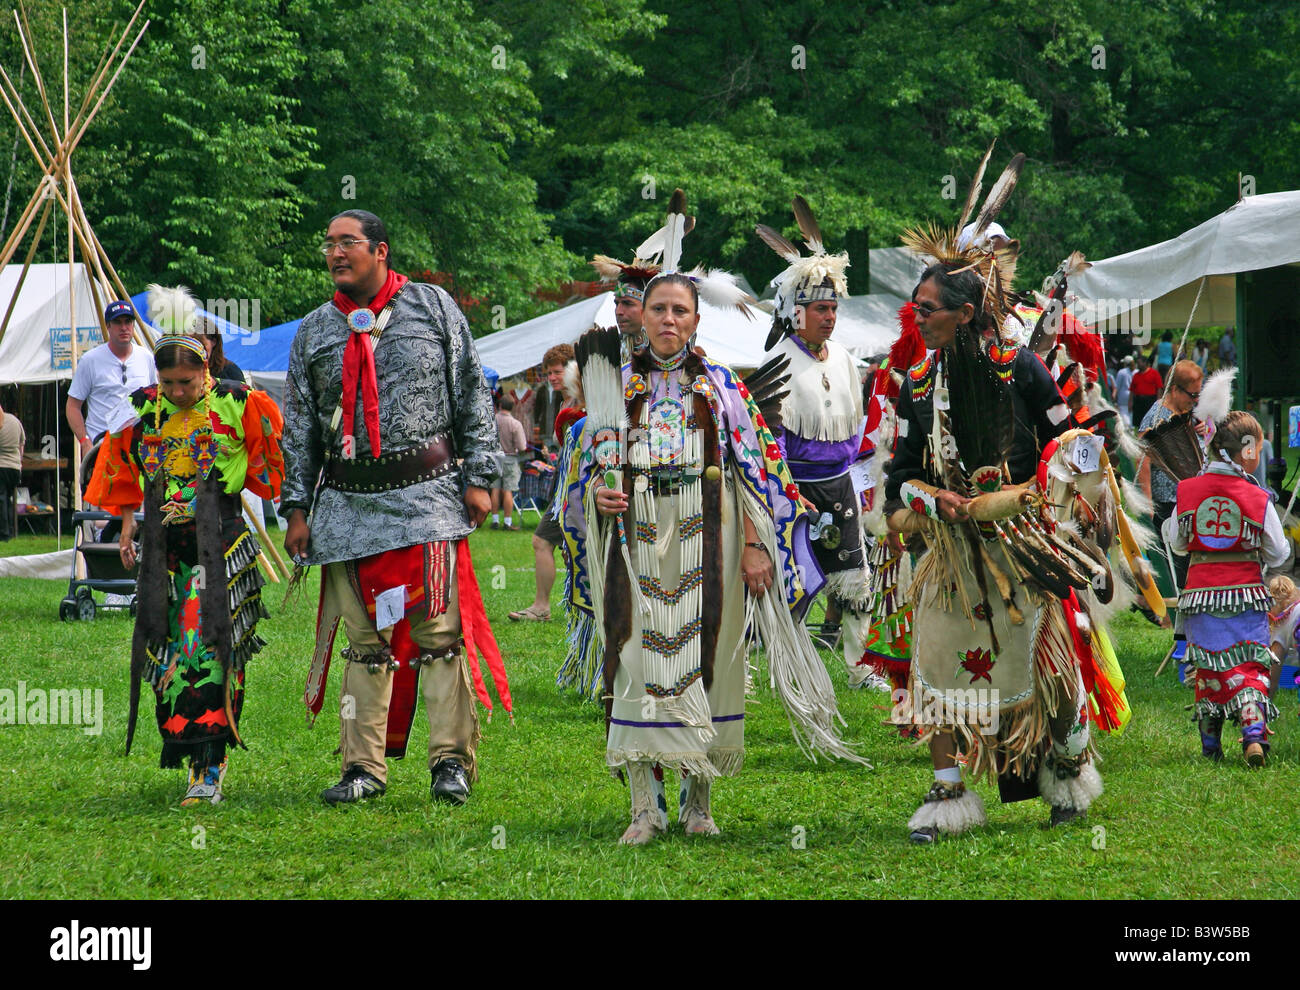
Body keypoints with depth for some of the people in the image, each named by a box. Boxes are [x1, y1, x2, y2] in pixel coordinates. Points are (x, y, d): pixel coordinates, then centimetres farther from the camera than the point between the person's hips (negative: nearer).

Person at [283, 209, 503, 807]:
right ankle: (364, 768, 9)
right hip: (348, 505, 3)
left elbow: (472, 394, 4)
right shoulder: (314, 331, 13)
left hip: (427, 495, -3)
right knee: (365, 641, 4)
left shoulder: (432, 307, 5)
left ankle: (451, 761, -3)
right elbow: (299, 428, 15)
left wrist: (478, 477, -3)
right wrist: (296, 508, 8)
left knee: (439, 632, -8)